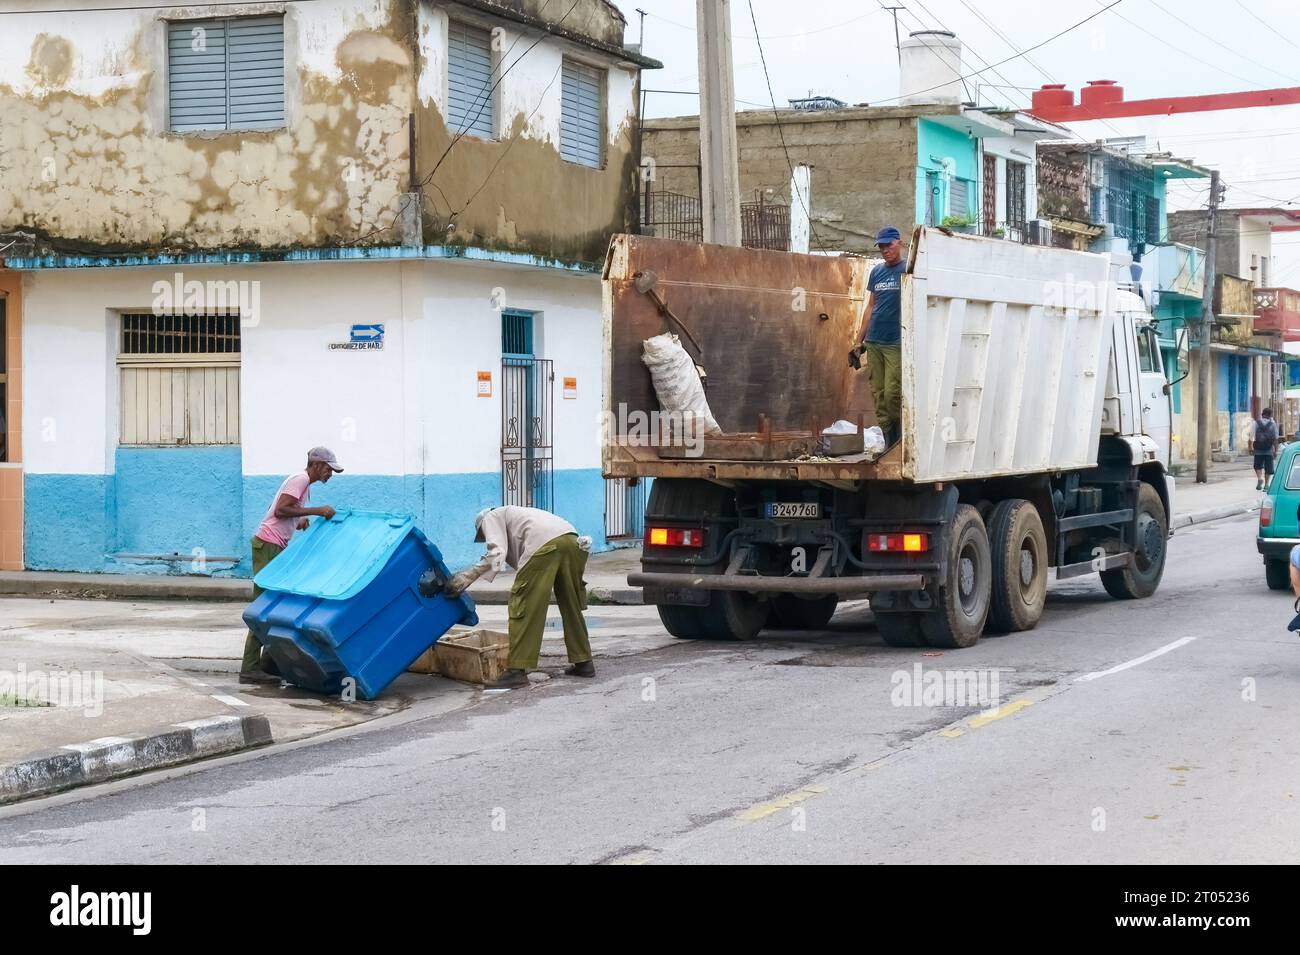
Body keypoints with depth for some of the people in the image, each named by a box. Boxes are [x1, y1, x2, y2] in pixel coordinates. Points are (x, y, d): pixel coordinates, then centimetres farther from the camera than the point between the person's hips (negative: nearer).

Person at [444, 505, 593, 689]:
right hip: (572, 540, 8)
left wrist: (469, 575, -2)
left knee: (523, 607, -3)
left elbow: (497, 552, 1)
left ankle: (517, 670, -5)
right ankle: (583, 662, 24)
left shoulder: (491, 518, 20)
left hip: (545, 544, -8)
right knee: (571, 606, 19)